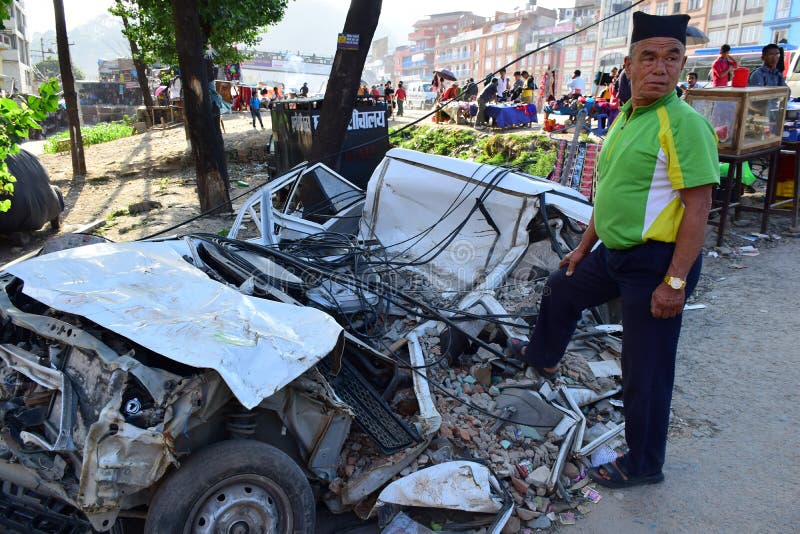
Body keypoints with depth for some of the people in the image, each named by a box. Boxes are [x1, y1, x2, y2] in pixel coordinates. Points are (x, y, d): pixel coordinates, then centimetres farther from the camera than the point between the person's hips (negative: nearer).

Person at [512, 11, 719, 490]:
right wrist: (584, 247, 20)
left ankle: (643, 465, 22)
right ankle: (543, 357, 56)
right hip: (614, 253, 9)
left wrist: (676, 281, -24)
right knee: (561, 290, 29)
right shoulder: (625, 117, 10)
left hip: (657, 262, -9)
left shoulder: (683, 123, -18)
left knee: (645, 369, 2)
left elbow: (698, 207, -21)